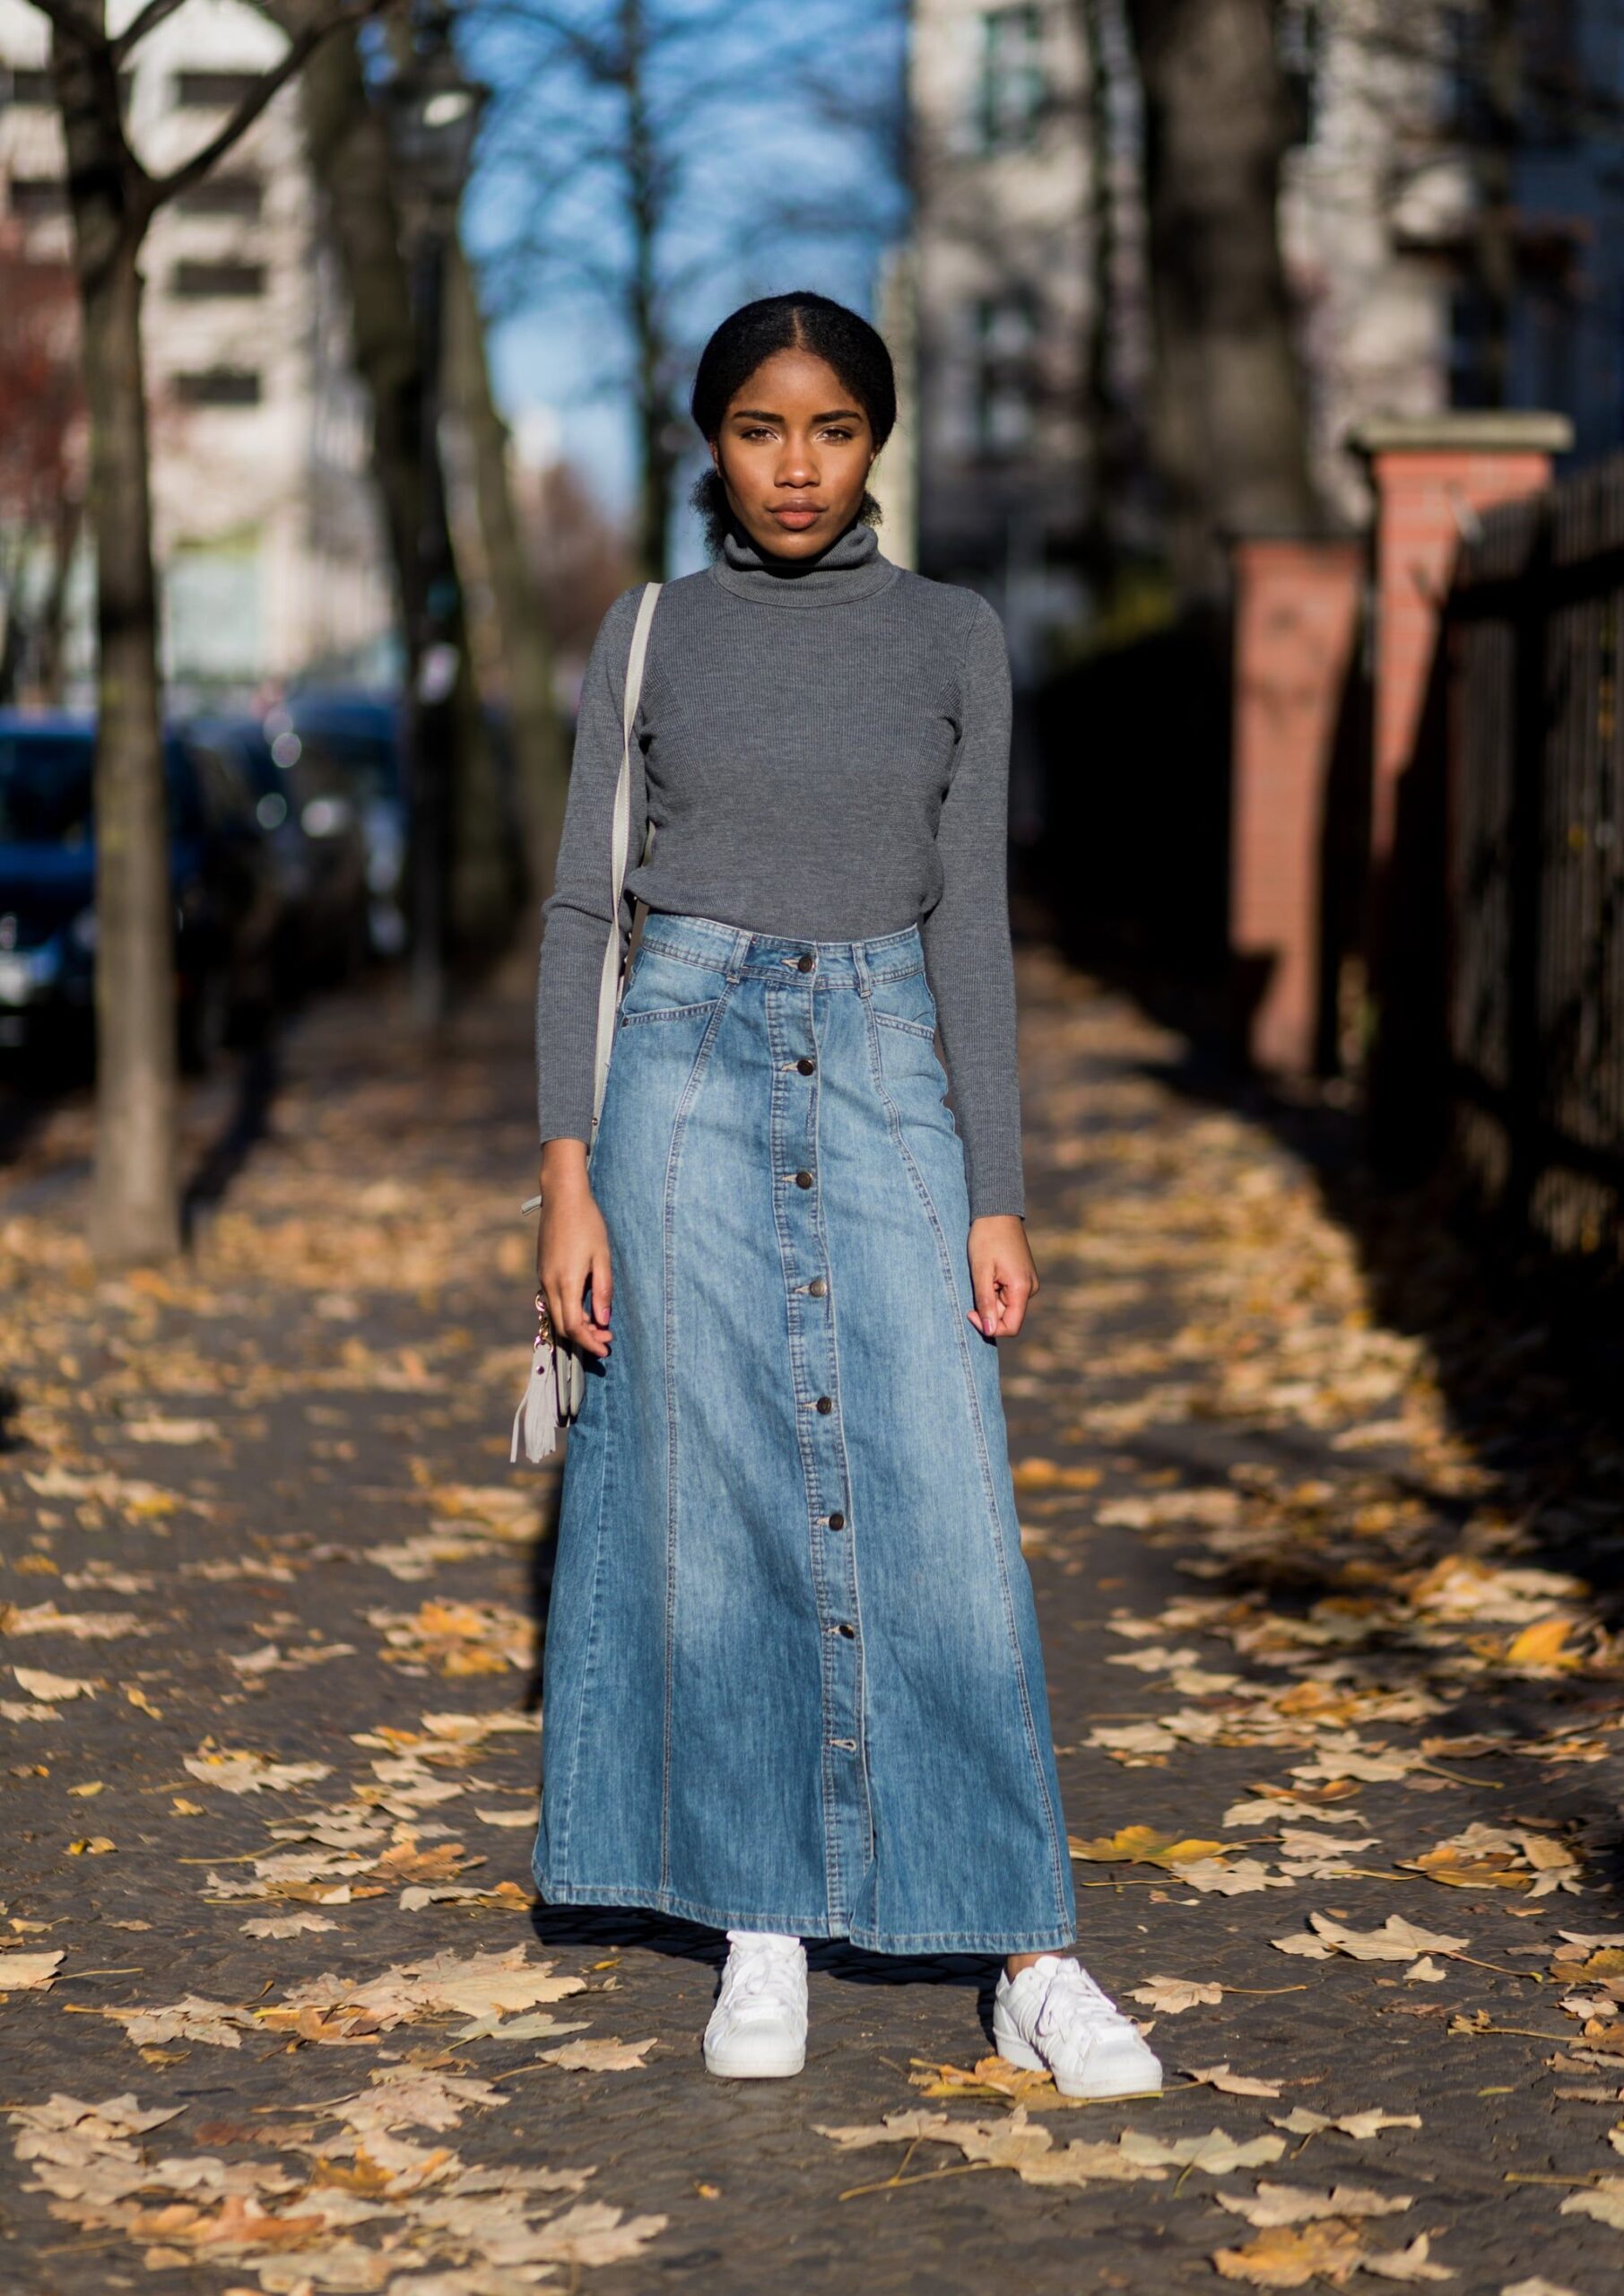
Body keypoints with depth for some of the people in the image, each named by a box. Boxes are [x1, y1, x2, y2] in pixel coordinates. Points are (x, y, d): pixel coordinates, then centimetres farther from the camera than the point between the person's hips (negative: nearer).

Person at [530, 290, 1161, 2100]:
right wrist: (566, 1179, -6)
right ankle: (762, 1930, 14)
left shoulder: (951, 640, 6)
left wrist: (997, 1197, -1)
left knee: (945, 1519, -5)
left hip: (884, 1082, 0)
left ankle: (1030, 1961, 0)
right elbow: (582, 909, 3)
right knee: (715, 1510, 1)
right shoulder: (649, 635, 5)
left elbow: (969, 921, 5)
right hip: (689, 1079, 0)